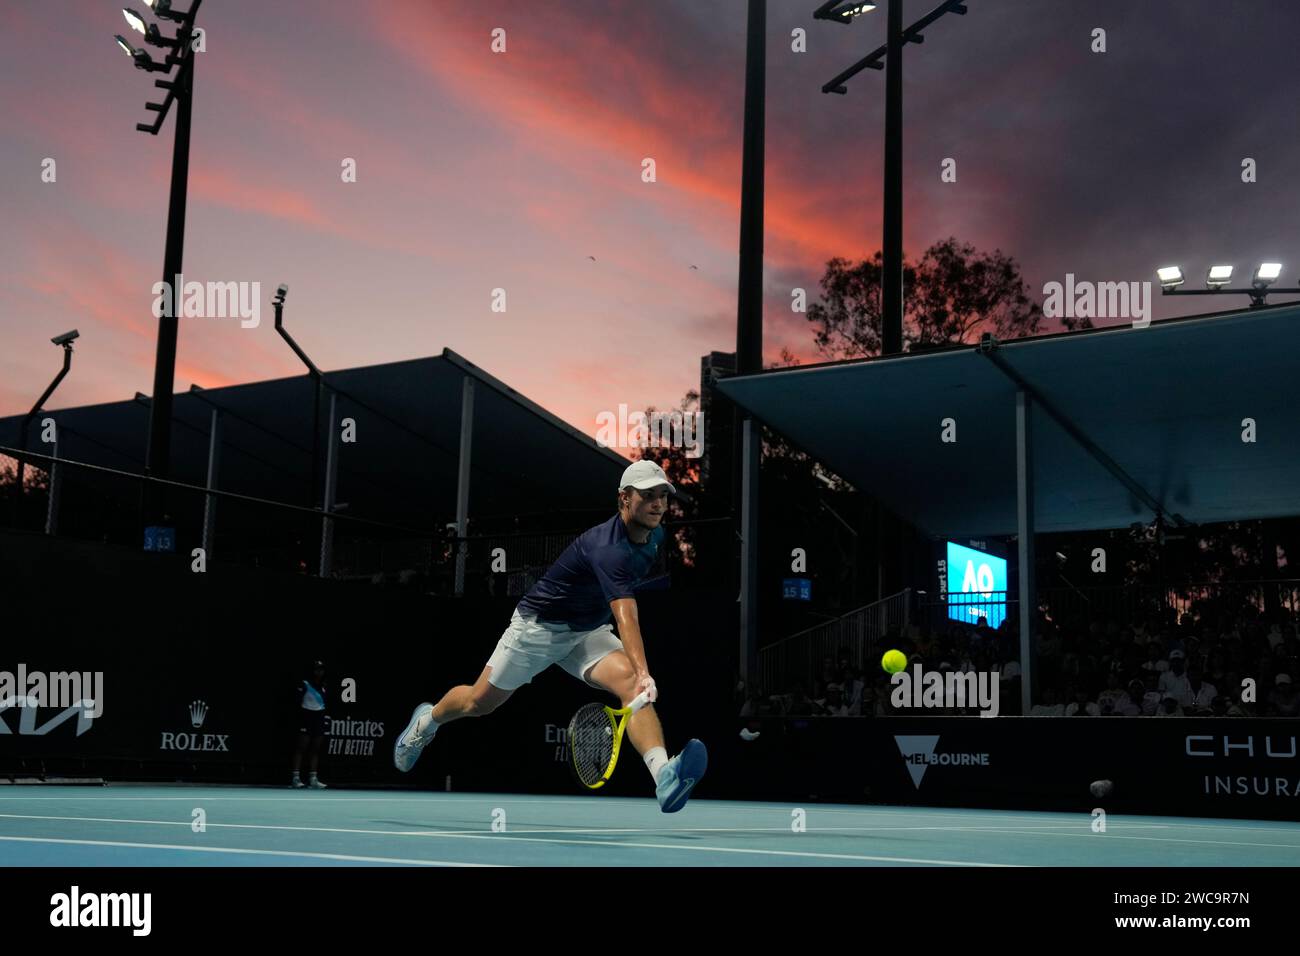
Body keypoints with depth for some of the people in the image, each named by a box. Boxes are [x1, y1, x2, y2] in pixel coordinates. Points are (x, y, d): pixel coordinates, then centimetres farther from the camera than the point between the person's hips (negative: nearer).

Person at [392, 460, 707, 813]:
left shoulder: (657, 538, -6)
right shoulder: (608, 547, -33)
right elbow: (626, 615, -47)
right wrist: (643, 671, -59)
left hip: (588, 633, 6)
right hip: (539, 626, -6)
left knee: (629, 681, -26)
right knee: (480, 702, 12)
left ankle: (664, 776, -47)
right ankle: (428, 720, 48)